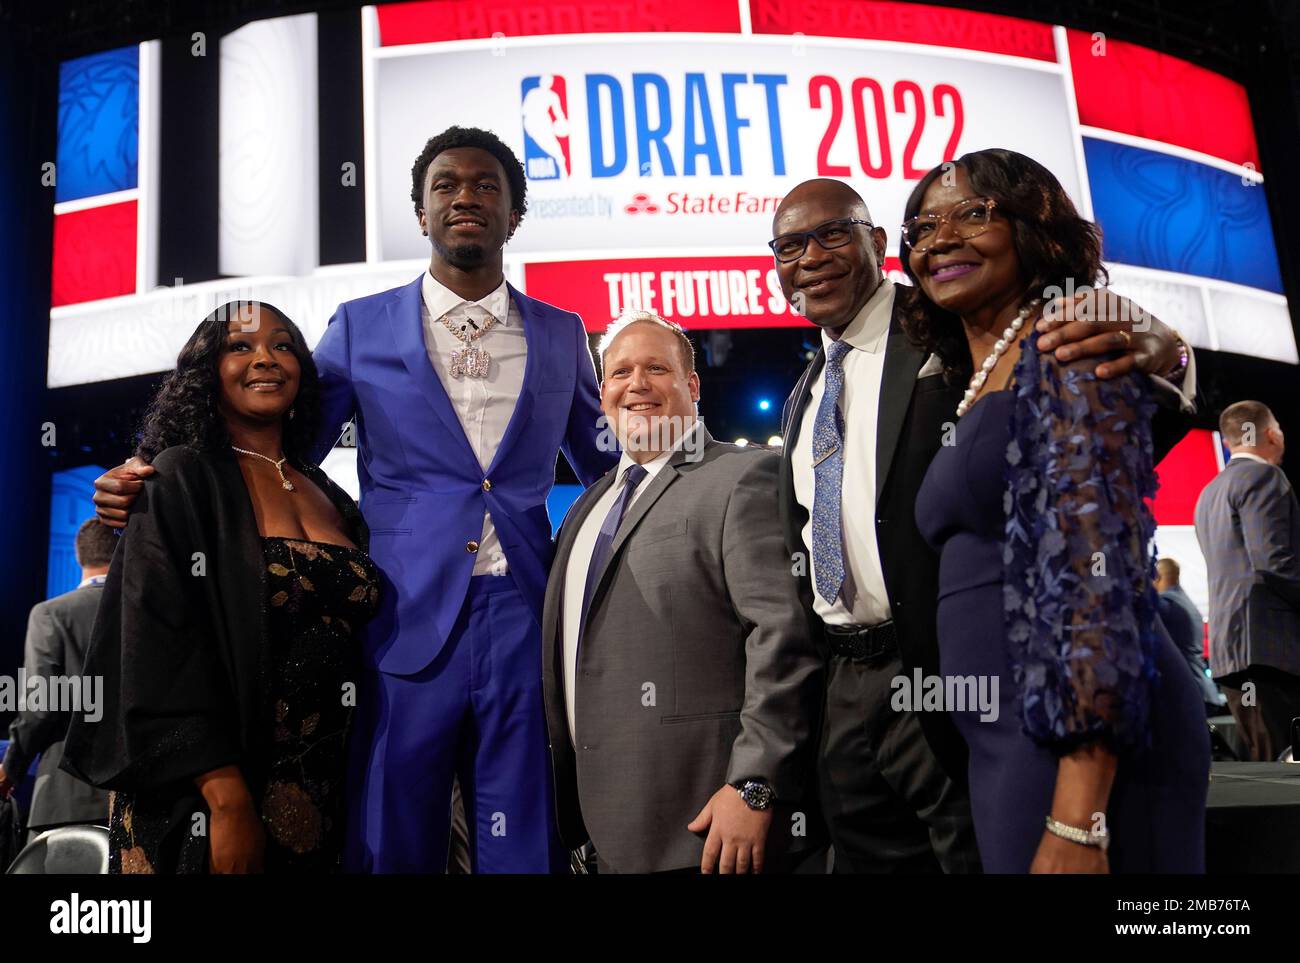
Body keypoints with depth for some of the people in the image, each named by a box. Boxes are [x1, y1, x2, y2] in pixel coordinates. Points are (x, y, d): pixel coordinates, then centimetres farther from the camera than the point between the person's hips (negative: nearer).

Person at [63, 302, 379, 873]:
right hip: (200, 800, -5)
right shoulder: (180, 480, -6)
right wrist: (228, 799, -20)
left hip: (318, 793, 5)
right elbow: (158, 645, -14)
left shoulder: (329, 497, 10)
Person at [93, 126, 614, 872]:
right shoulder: (362, 328, 8)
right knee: (393, 849, 6)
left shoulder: (562, 334, 12)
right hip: (408, 627, -1)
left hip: (525, 625, 1)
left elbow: (609, 469, 21)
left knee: (525, 851, 6)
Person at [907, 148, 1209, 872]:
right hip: (1008, 746, 8)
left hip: (1085, 745, -8)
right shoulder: (973, 387, 17)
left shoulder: (1066, 345, -7)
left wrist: (1077, 818, -24)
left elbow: (1103, 566, -18)